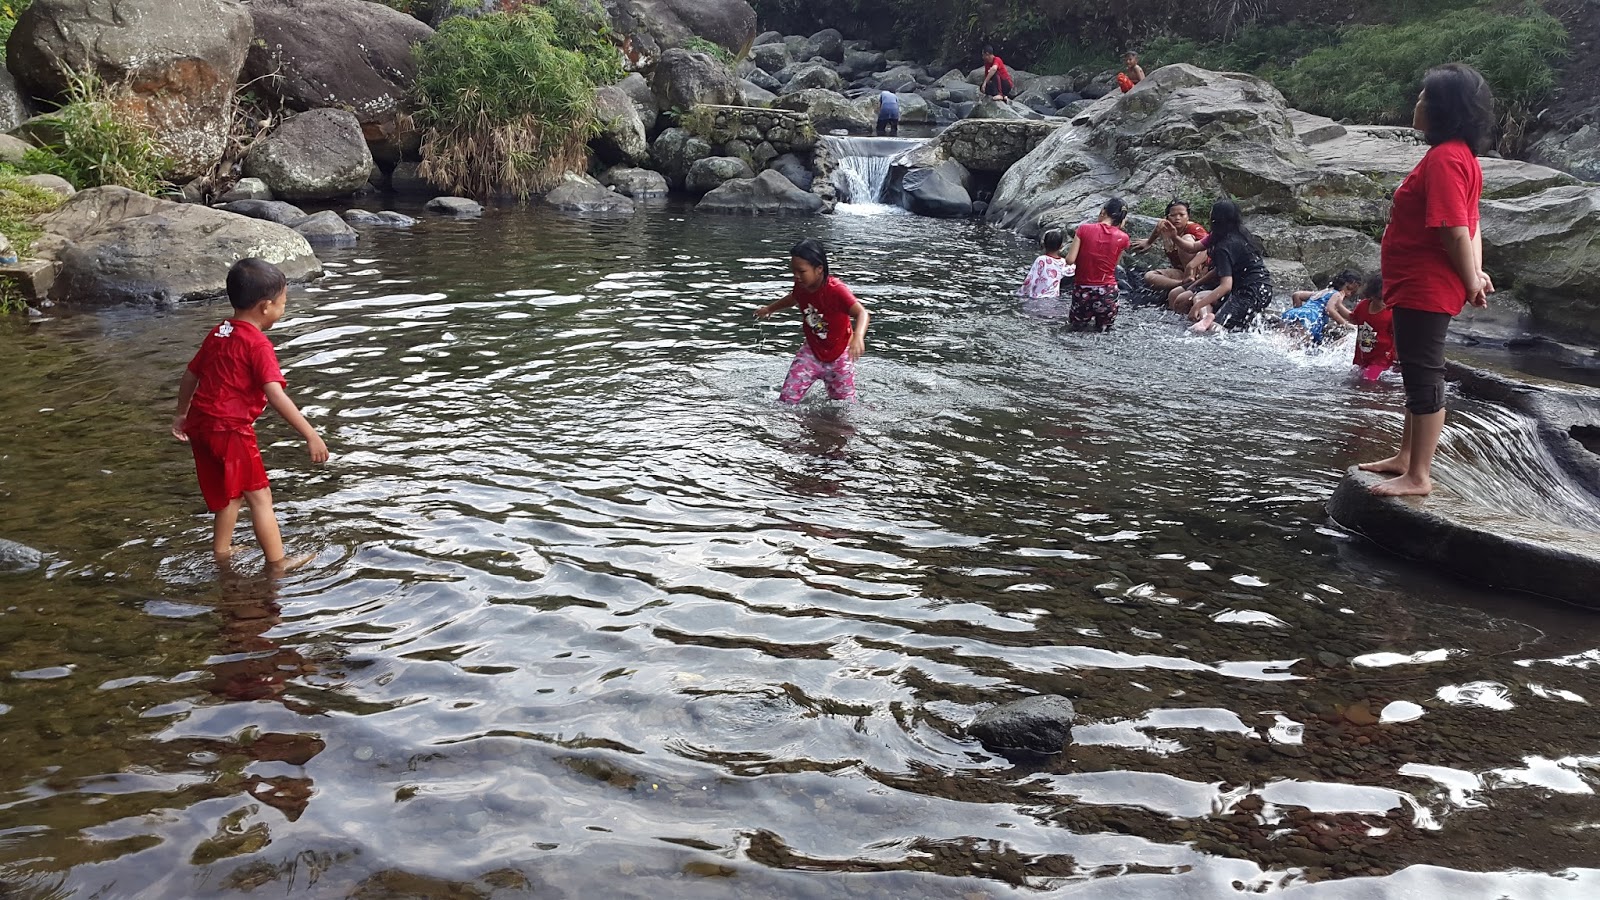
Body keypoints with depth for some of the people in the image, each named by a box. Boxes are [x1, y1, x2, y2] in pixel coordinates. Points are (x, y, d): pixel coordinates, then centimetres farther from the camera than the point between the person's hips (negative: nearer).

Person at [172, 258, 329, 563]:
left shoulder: (217, 333, 11)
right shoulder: (257, 344, -16)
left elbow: (191, 374, 21)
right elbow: (276, 395, -26)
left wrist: (182, 414, 35)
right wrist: (311, 435, -28)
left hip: (201, 425, 9)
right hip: (231, 429, -9)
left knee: (227, 494, 24)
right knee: (260, 496, -1)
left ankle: (222, 553, 35)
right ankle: (277, 566, 1)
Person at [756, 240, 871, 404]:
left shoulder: (836, 290, -29)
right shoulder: (801, 286, -10)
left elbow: (862, 313, -41)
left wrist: (858, 337, -62)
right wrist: (770, 308, 33)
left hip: (839, 355, -4)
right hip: (811, 351, 4)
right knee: (786, 399, -10)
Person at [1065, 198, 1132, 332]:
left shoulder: (1084, 229, -9)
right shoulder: (1123, 238, -6)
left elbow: (1070, 260, -11)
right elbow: (1114, 265, 5)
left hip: (1082, 289, -1)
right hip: (1107, 291, 1)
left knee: (1075, 326, 26)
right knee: (1104, 329, 27)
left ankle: (1083, 321, 9)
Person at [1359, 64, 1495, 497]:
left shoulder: (1444, 158, -20)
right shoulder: (1458, 155, 14)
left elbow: (1456, 231, -24)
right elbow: (1470, 224, 15)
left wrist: (1471, 282, -15)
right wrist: (1476, 273, 7)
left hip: (1425, 290, -11)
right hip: (1421, 288, 11)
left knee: (1424, 376, -4)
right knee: (1418, 373, 19)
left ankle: (1418, 477, 4)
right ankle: (1406, 457, 32)